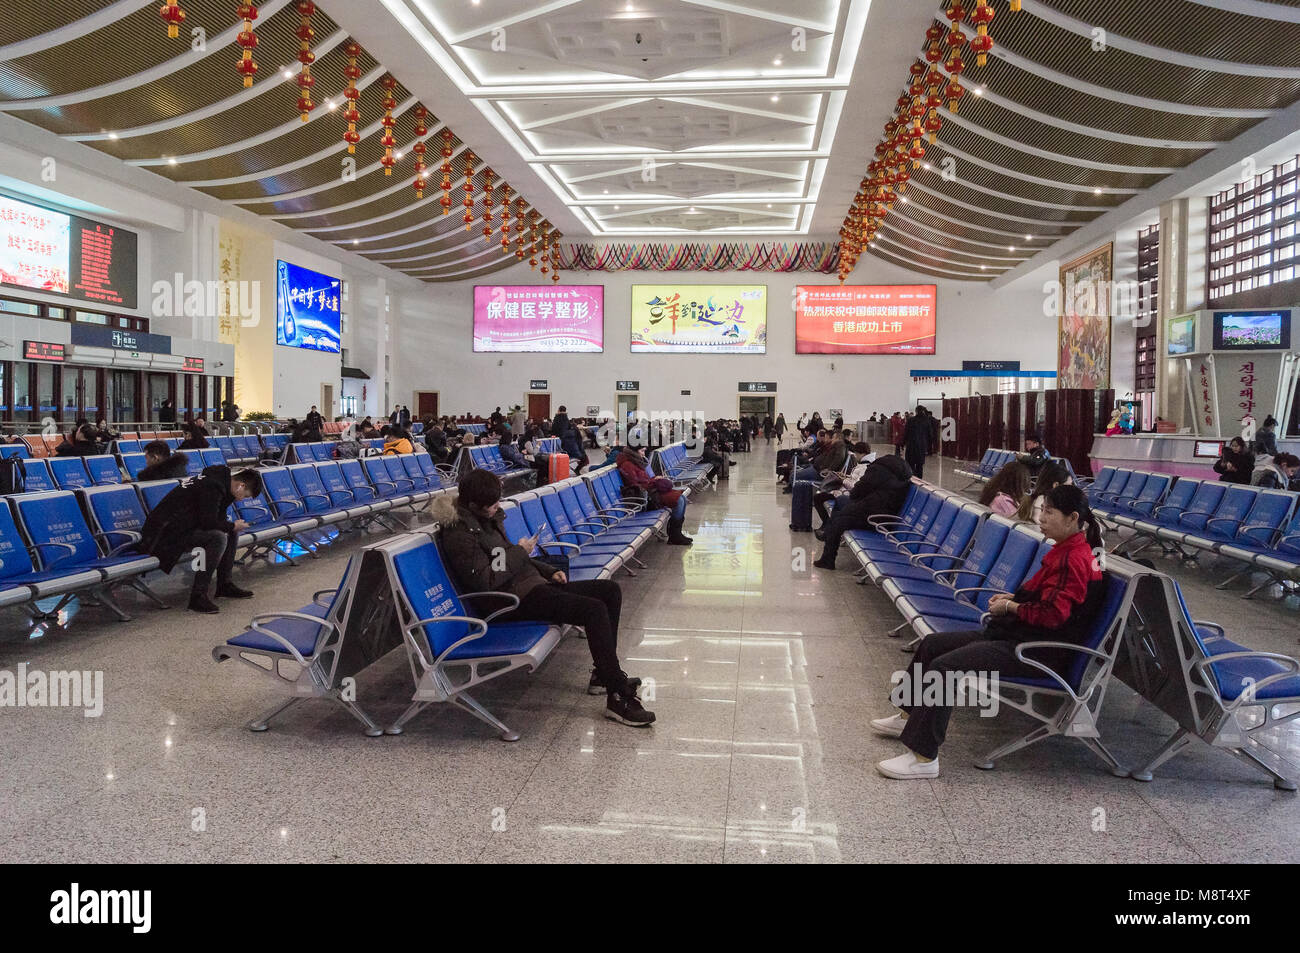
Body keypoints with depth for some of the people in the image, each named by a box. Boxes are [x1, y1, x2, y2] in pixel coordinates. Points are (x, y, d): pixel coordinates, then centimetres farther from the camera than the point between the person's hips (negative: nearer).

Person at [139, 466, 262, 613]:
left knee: (232, 533, 9)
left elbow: (218, 518, 17)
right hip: (165, 532, -11)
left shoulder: (219, 480, 9)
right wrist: (233, 526, -10)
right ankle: (198, 596, -26)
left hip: (184, 526, 11)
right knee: (218, 537, -29)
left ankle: (225, 585, 12)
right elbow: (208, 522, -25)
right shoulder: (211, 486, -22)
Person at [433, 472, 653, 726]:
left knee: (610, 590, 4)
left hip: (533, 584, 10)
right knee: (595, 610, -25)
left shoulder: (488, 519, 14)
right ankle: (619, 698, -20)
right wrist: (519, 551, -12)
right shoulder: (459, 533, -15)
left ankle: (603, 673, 9)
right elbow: (485, 580, -22)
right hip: (515, 599, -10)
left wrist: (550, 571, 11)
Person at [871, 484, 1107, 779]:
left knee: (944, 666, -25)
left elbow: (1052, 614, -24)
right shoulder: (1067, 551, 14)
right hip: (1018, 635, 11)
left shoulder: (1074, 558, -18)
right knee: (931, 644, 10)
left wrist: (1009, 607, -9)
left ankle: (924, 756, -20)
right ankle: (911, 717, 24)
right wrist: (1012, 597, 9)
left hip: (1038, 652, -11)